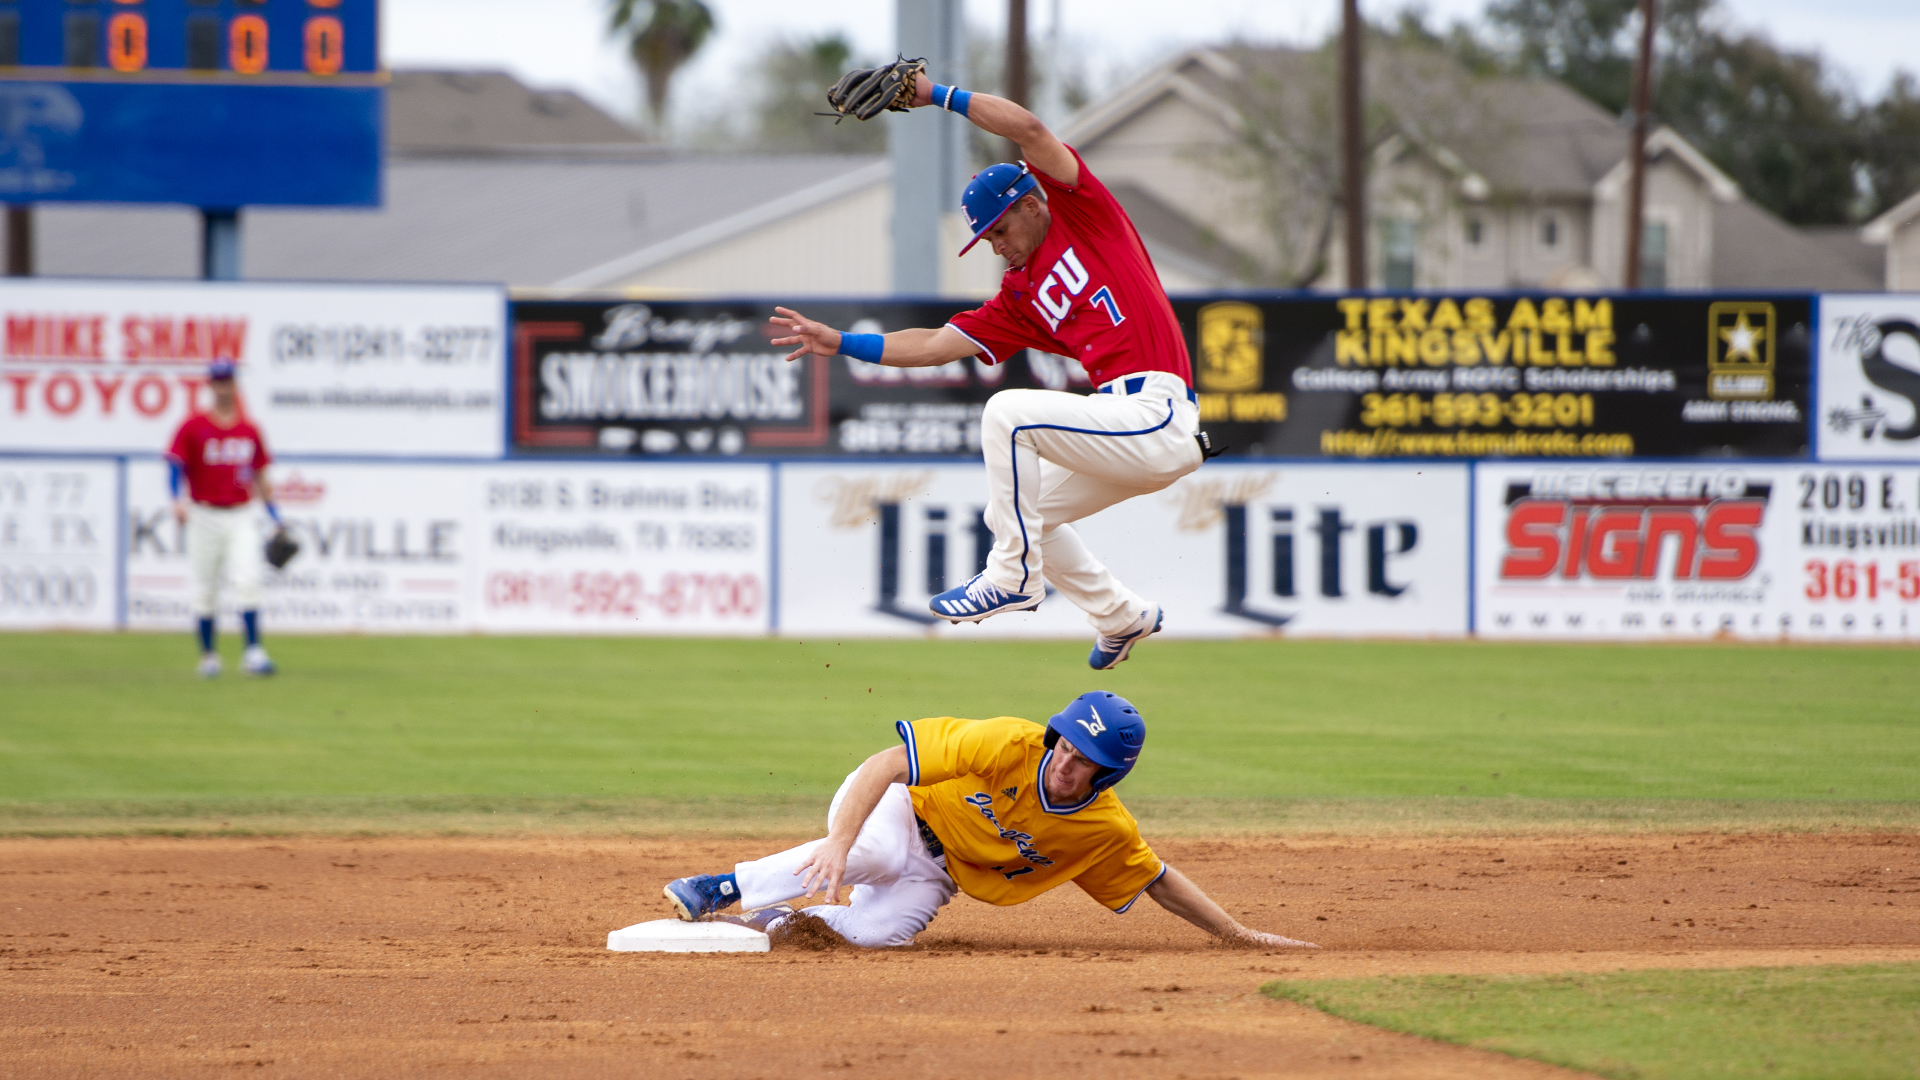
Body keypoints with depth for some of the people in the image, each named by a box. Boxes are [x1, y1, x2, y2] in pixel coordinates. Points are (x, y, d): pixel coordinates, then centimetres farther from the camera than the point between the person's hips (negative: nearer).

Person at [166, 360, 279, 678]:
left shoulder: (249, 431, 9)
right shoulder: (193, 427, -2)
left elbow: (259, 476, 16)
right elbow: (175, 465, -9)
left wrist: (275, 518, 16)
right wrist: (177, 499, -26)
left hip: (240, 517, 2)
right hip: (204, 517, -2)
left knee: (248, 580, -13)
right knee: (205, 589, 4)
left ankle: (253, 652, -15)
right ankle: (207, 654, 16)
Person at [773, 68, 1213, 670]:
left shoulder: (1085, 214, 2)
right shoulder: (1019, 295, 20)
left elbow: (1029, 130, -11)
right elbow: (939, 345, 19)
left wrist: (938, 96, -6)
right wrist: (840, 344, 15)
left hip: (1156, 417, -10)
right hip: (1130, 432, 10)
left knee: (1007, 413, -19)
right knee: (1027, 512, 21)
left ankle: (1014, 576, -12)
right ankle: (1122, 617, 34)